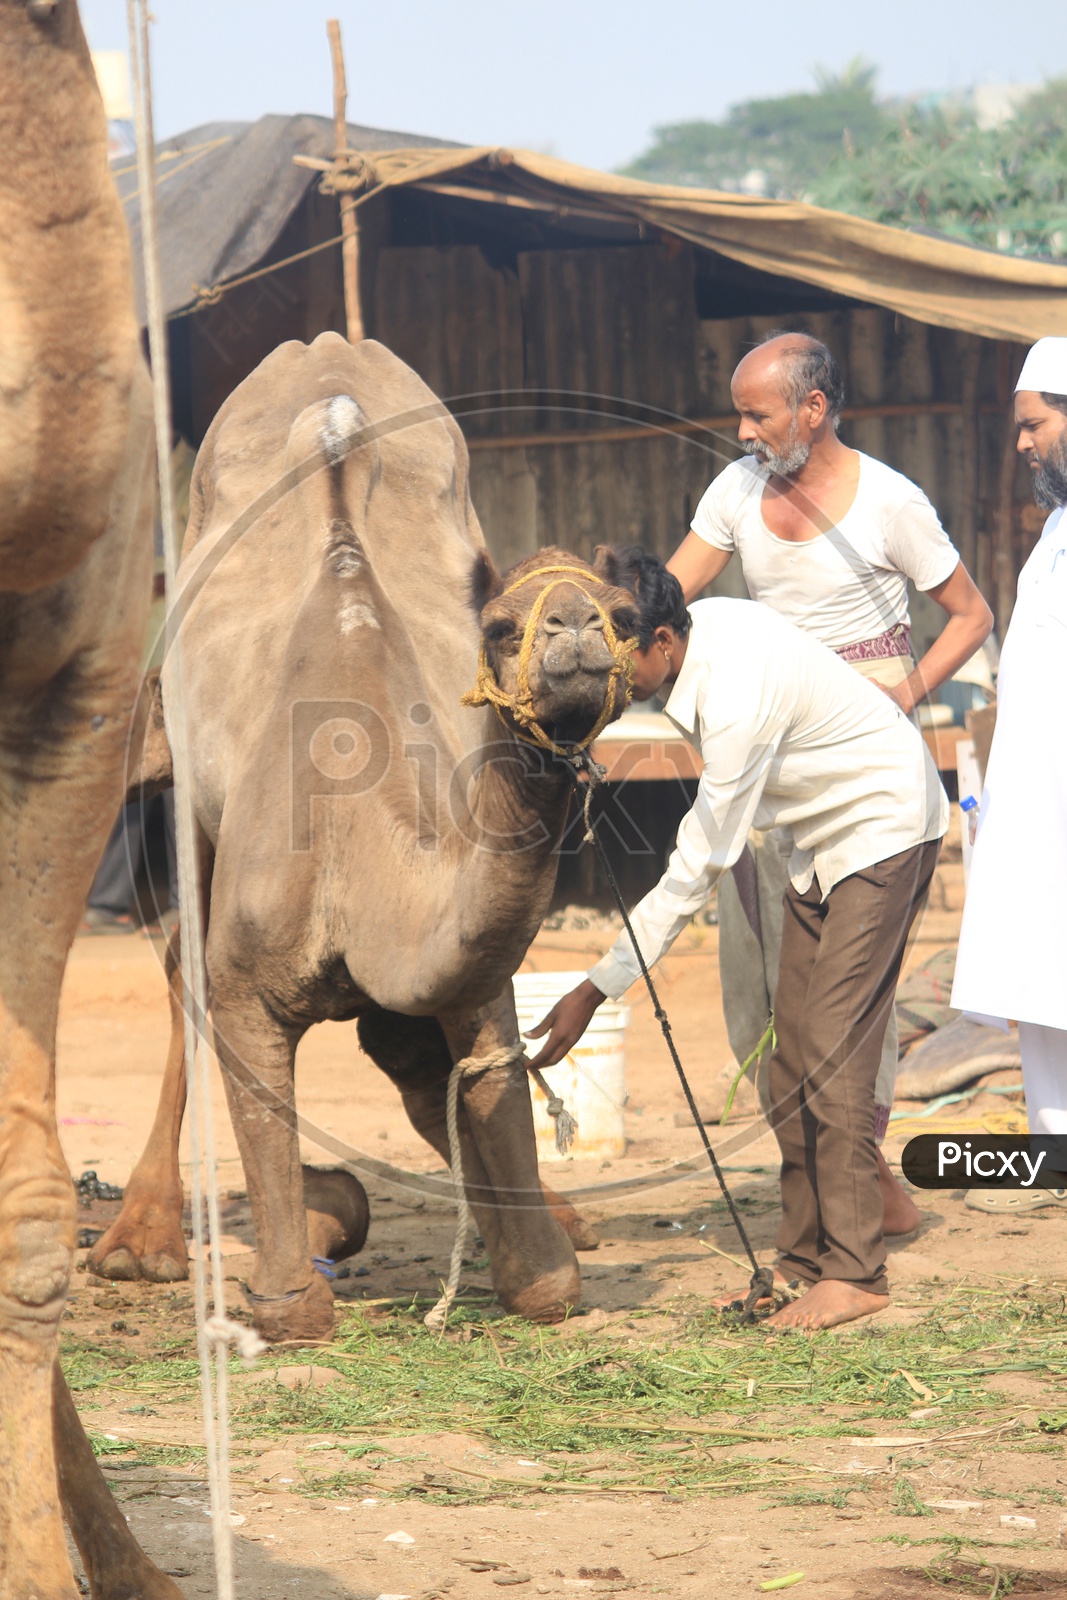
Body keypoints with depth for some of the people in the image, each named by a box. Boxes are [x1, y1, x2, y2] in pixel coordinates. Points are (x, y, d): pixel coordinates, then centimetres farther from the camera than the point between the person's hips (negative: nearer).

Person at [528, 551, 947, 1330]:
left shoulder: (737, 699, -32)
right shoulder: (704, 625, -6)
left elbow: (698, 866, -28)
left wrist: (597, 990, -24)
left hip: (883, 828, -9)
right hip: (824, 839, 9)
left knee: (831, 1055, -15)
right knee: (794, 1058, 5)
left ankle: (854, 1272, -13)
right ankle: (806, 1258, 7)